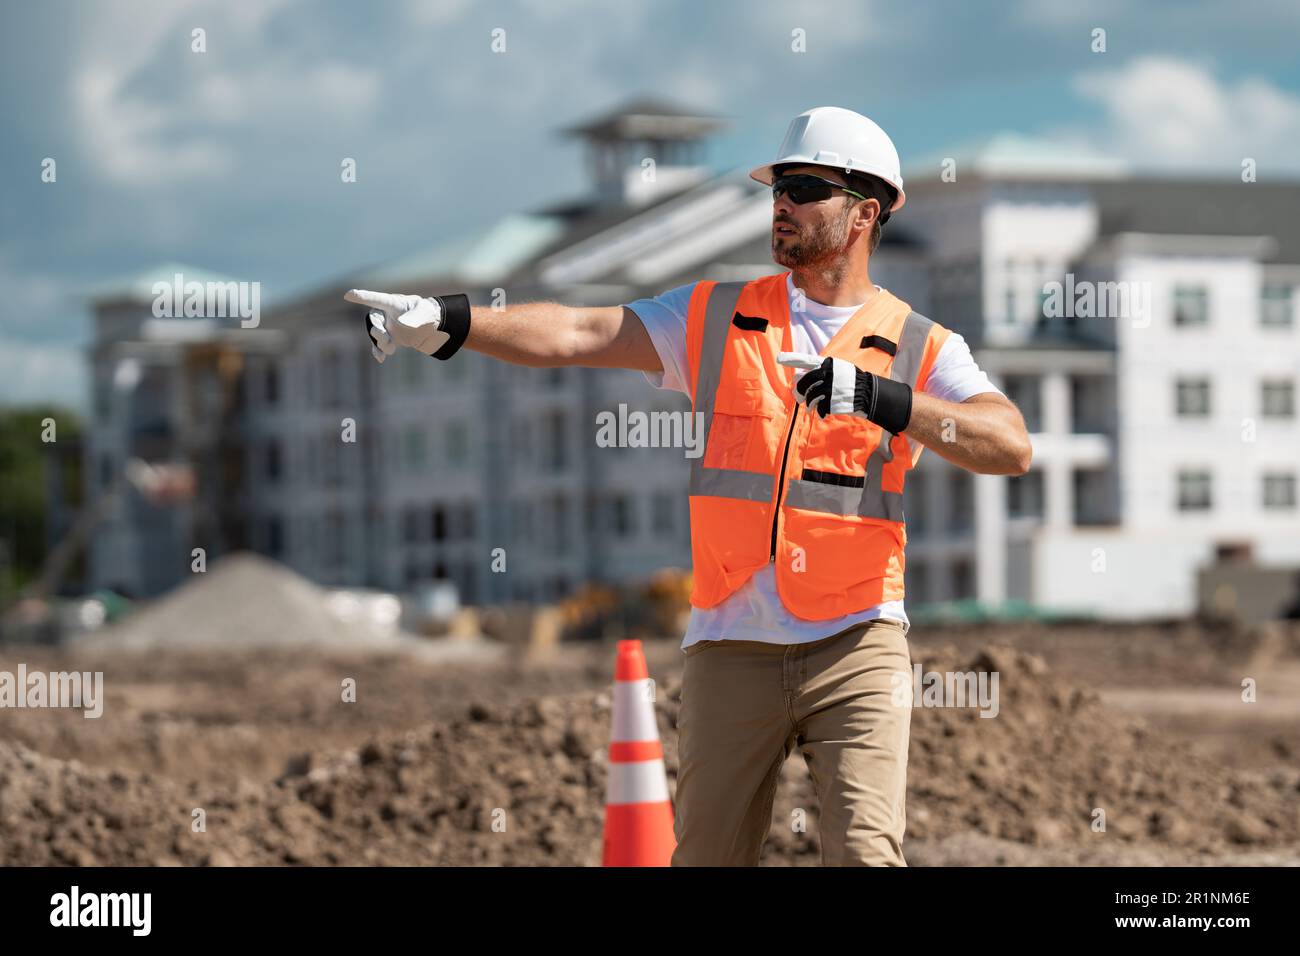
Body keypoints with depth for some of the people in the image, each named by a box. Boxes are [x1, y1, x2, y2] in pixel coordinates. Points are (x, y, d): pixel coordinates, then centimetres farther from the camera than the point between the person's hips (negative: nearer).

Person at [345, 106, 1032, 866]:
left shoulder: (920, 348, 4)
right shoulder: (716, 318, 10)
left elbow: (1011, 447, -11)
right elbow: (578, 333, -1)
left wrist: (883, 399, -23)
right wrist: (448, 321, -15)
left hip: (856, 643, -2)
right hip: (734, 647, 2)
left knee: (866, 853, -15)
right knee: (708, 854, 5)